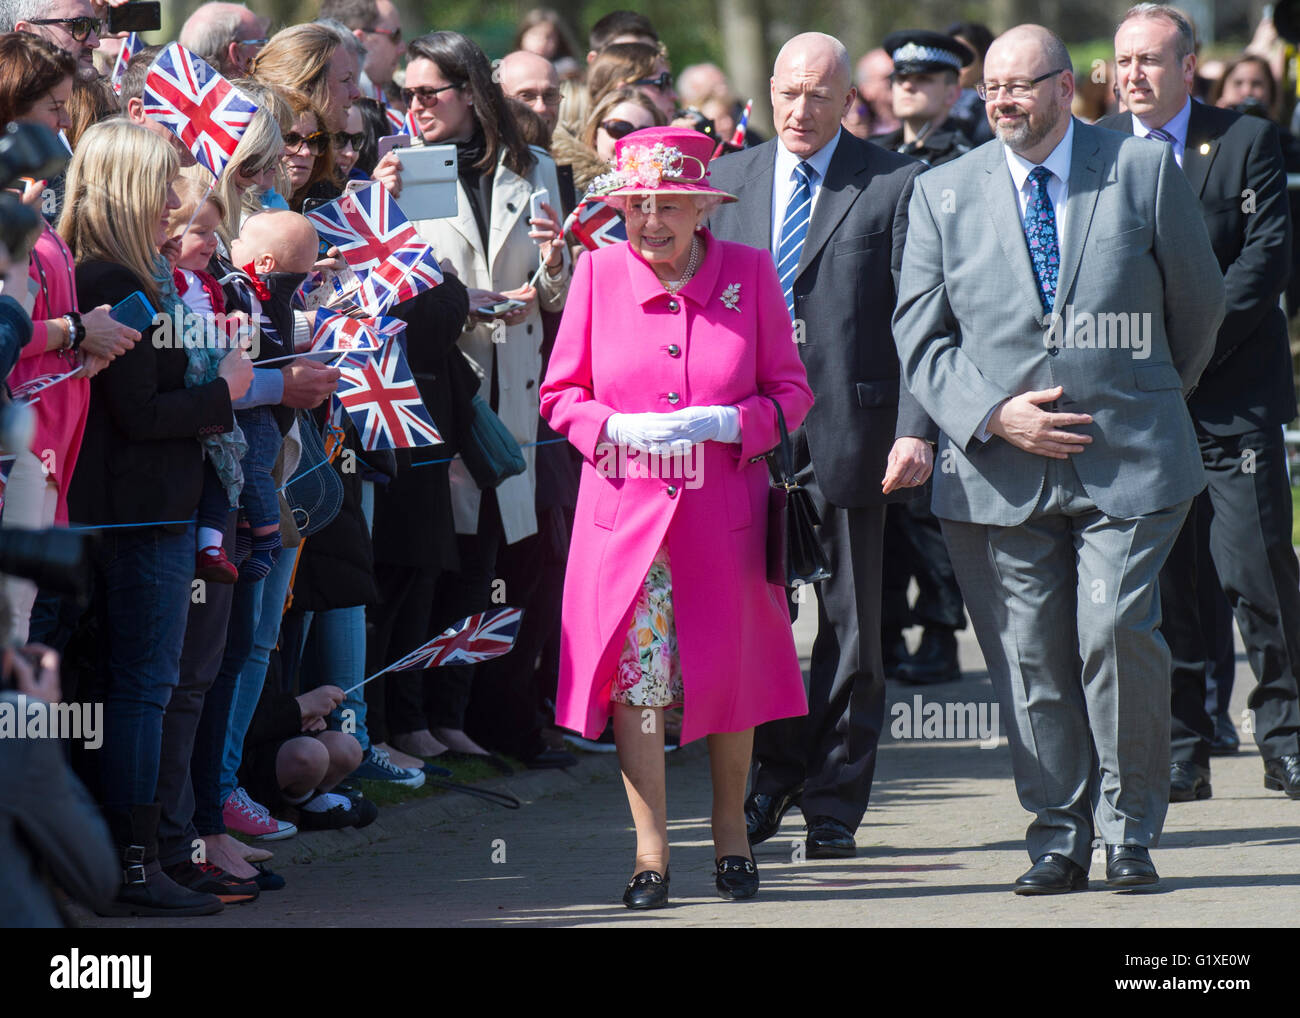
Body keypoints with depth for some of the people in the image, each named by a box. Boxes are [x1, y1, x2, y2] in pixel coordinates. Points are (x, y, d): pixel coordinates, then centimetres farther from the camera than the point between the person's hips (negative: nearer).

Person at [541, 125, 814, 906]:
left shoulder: (749, 273, 0)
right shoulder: (599, 273, 2)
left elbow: (791, 391, 3)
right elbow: (561, 394, 6)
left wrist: (726, 421, -15)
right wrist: (620, 428, -14)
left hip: (725, 513, 0)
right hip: (628, 512, 0)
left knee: (729, 676, 7)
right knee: (635, 677, -5)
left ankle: (732, 836, 25)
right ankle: (652, 855, 1)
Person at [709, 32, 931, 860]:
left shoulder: (896, 185, -1)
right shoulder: (729, 179, 11)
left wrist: (915, 429, -14)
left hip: (849, 431, -3)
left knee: (852, 625, 4)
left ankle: (835, 801, 12)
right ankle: (778, 769, 22)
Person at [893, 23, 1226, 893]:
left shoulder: (1147, 172, 4)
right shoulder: (944, 194, 8)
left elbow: (1199, 300, 15)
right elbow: (921, 336, 6)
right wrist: (993, 414, -9)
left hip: (1129, 461, -2)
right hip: (1000, 472, 2)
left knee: (1119, 633, -13)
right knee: (1032, 658, 0)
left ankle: (1130, 833, 3)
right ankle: (1059, 840, 11)